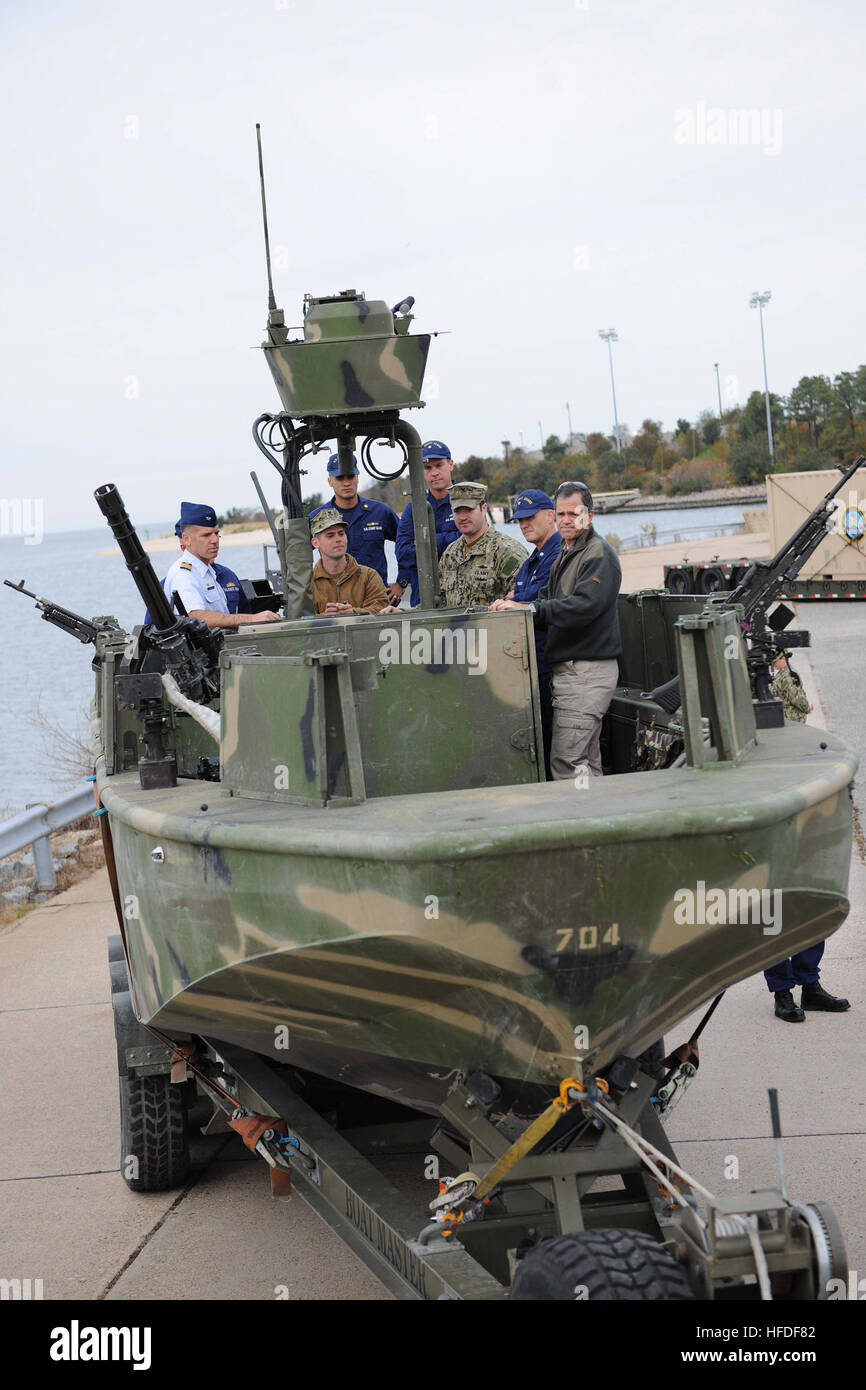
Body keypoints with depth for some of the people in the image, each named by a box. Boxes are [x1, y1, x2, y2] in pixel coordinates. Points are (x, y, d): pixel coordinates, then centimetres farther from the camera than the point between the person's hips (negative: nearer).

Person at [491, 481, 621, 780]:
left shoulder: (599, 554, -10)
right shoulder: (564, 555, 22)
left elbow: (583, 607, -23)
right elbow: (549, 600, 17)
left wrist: (529, 609, -25)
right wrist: (514, 605, -3)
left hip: (587, 670, -10)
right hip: (568, 668, 10)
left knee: (566, 761, -13)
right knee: (587, 761, 13)